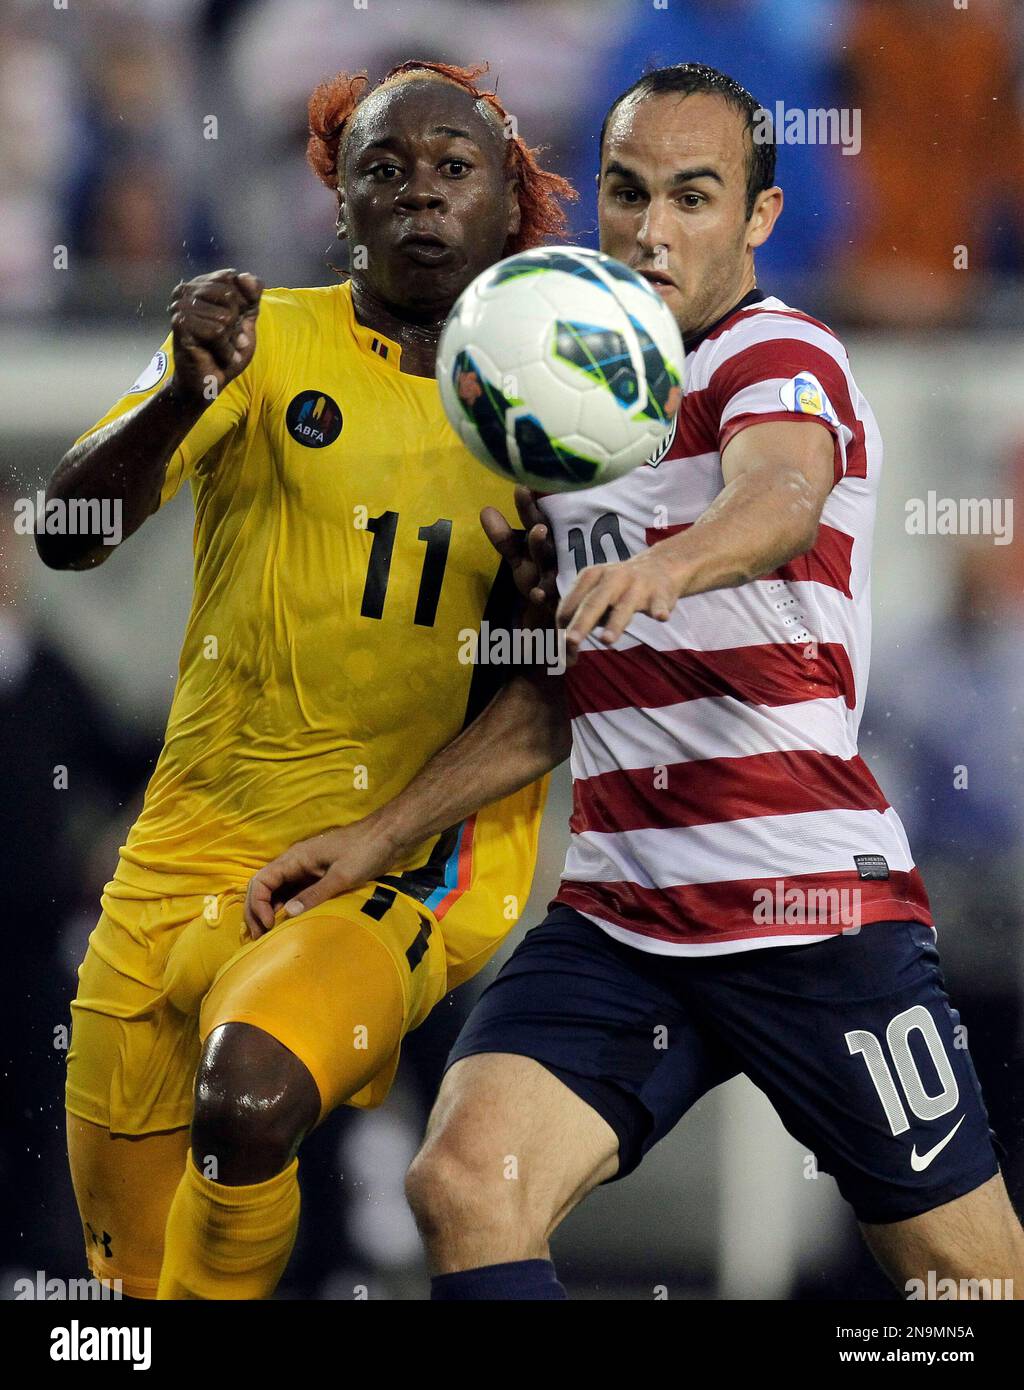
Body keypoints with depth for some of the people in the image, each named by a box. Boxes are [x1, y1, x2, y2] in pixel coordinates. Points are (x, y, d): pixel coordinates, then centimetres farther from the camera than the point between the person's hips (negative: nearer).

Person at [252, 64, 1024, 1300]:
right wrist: (378, 837, 20)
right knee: (464, 1186, -18)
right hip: (617, 912, 6)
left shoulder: (779, 358, -7)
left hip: (814, 913, -6)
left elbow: (781, 499, -34)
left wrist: (661, 565, -55)